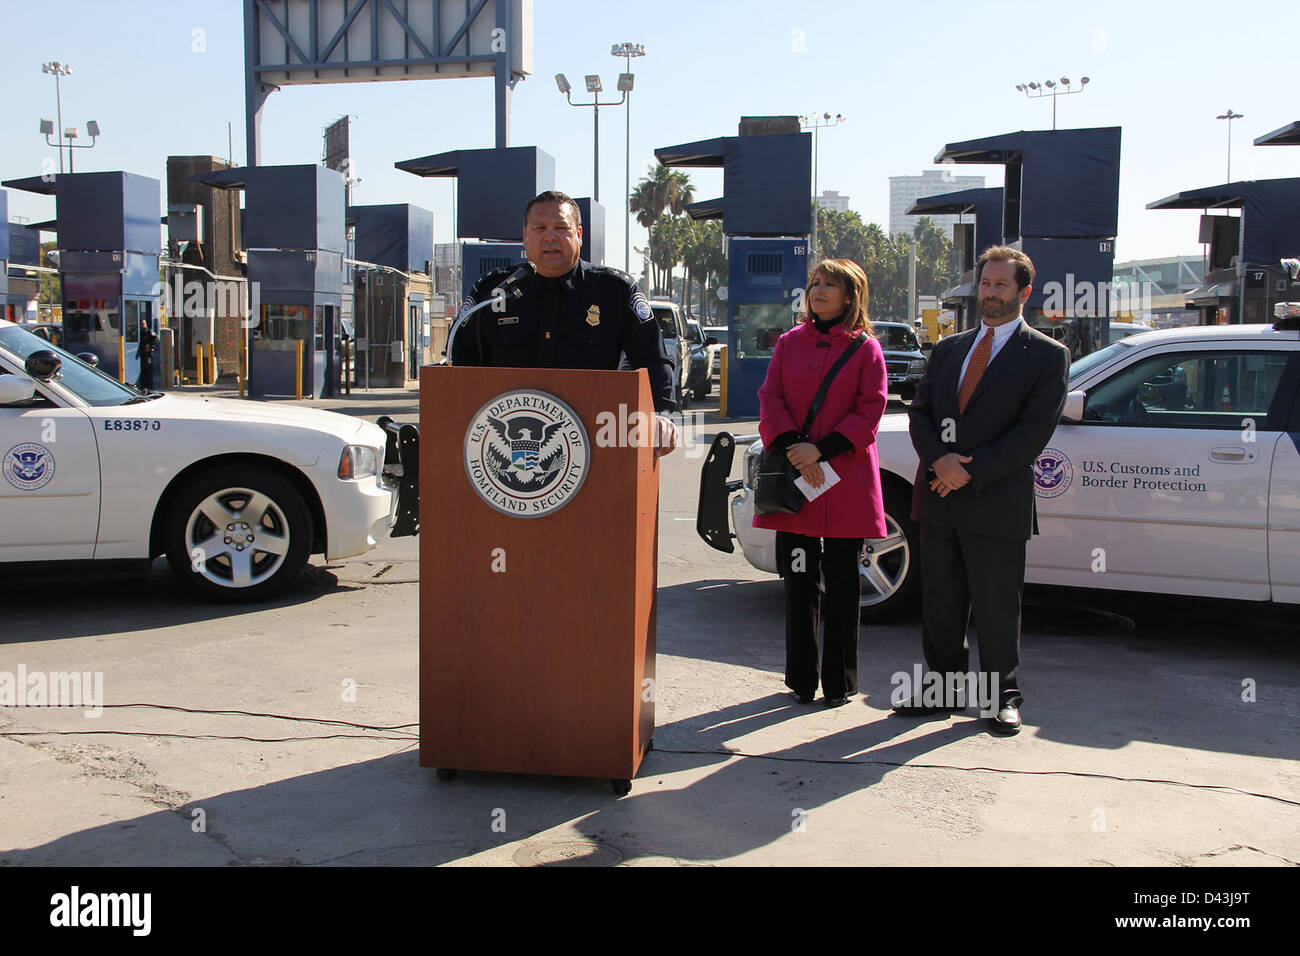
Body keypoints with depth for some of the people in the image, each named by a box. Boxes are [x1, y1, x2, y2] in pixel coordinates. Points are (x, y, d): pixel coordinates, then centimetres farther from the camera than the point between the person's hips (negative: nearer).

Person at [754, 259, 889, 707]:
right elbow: (770, 400, 5)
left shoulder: (866, 349, 2)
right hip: (794, 476, 2)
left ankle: (839, 681, 15)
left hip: (845, 479, -2)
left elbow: (869, 412, -5)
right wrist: (793, 448, -11)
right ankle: (802, 679, 16)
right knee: (798, 580, 6)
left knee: (842, 585, 5)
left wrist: (821, 450, -15)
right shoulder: (790, 343, 10)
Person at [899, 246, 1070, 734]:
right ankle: (946, 689, 24)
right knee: (940, 603, 11)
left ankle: (1002, 696, 19)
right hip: (938, 499, 5)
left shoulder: (1047, 355, 0)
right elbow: (920, 411, 9)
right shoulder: (947, 349, 15)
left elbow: (1034, 429, -9)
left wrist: (971, 471, -15)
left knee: (996, 609, 4)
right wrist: (939, 460, -11)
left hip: (997, 503, -4)